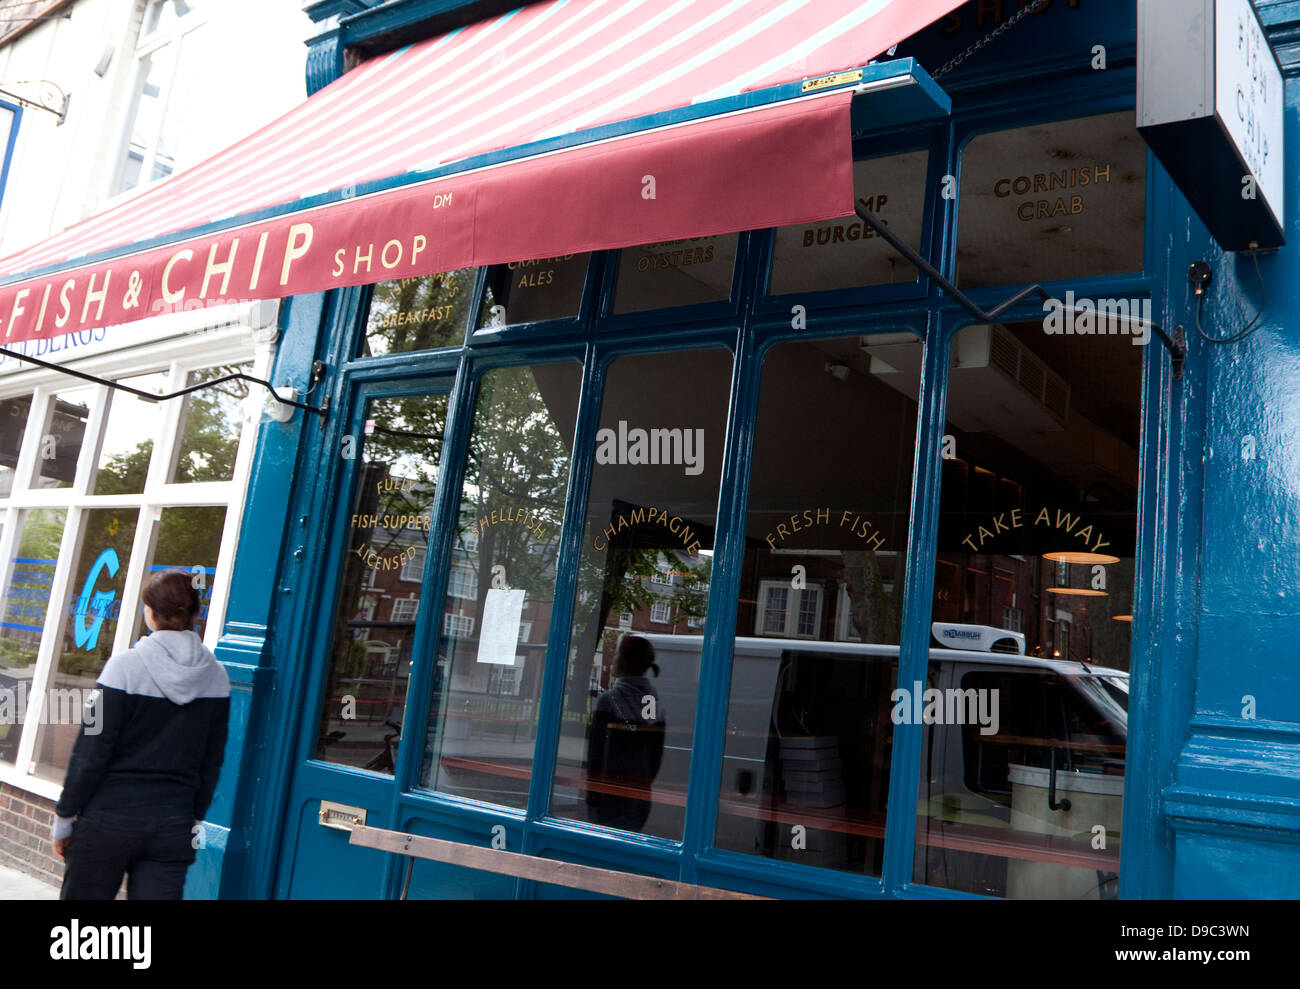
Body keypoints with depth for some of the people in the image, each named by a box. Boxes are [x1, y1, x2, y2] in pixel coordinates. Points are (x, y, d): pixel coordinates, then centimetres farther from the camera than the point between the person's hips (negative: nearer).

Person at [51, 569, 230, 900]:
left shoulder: (124, 666, -11)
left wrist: (64, 815, 2)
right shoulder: (216, 677, 1)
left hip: (110, 817, -3)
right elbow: (213, 762, 7)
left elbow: (91, 753, -9)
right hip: (174, 825, 3)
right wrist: (194, 817, 17)